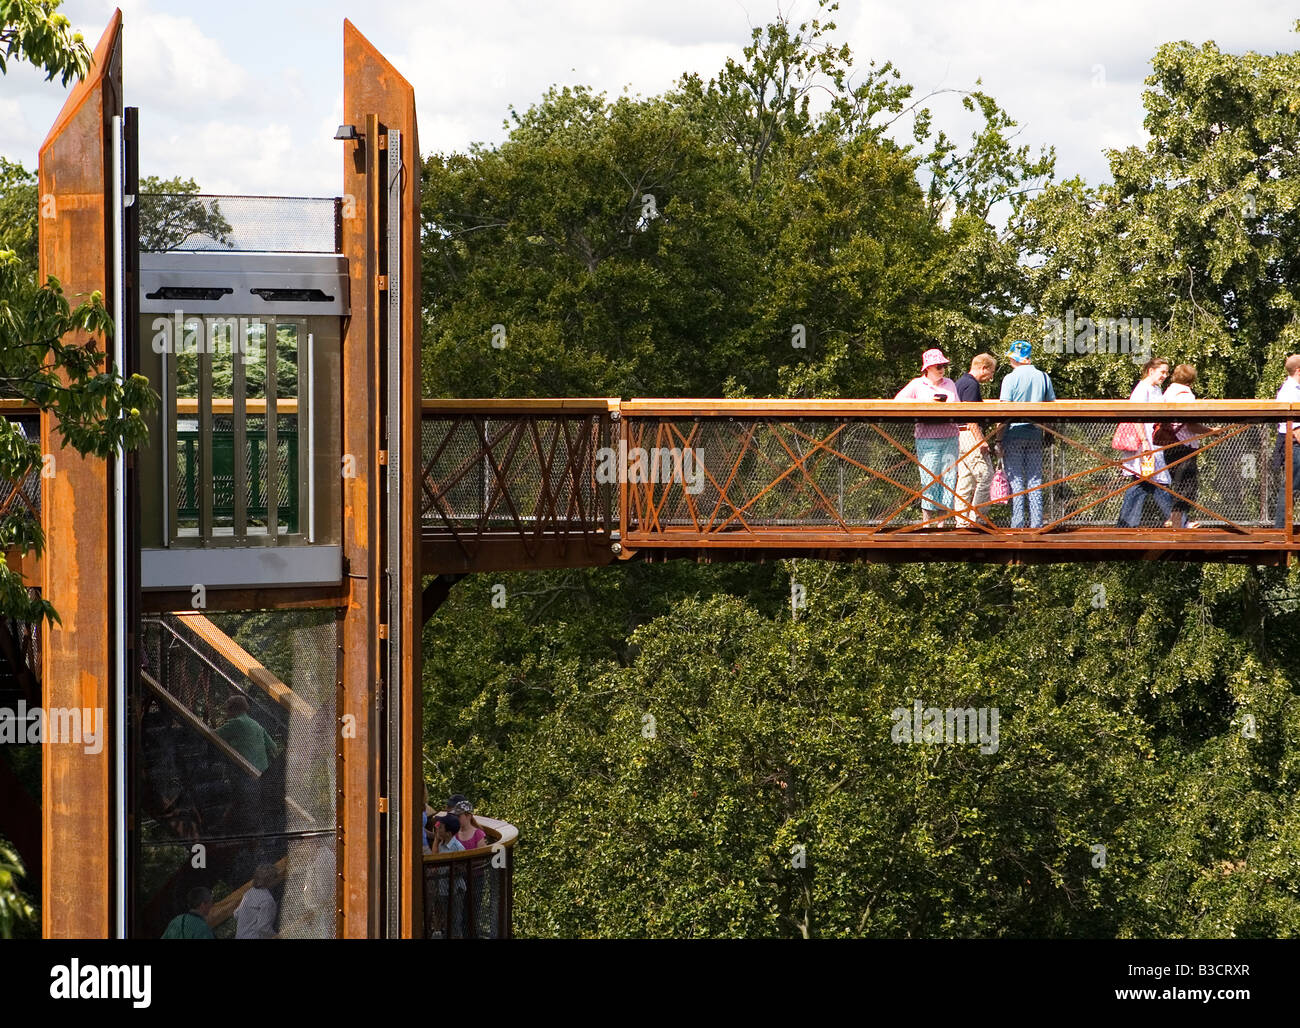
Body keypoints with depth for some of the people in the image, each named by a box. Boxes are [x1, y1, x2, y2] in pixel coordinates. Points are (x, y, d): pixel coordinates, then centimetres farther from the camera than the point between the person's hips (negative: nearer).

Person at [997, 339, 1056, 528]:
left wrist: (999, 441, -6)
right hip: (1035, 434, 4)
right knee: (1035, 480, 8)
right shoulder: (1044, 377, 5)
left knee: (1016, 480, 0)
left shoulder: (1010, 378, -7)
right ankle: (1036, 523, 4)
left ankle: (1017, 524, -4)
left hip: (1014, 434, -4)